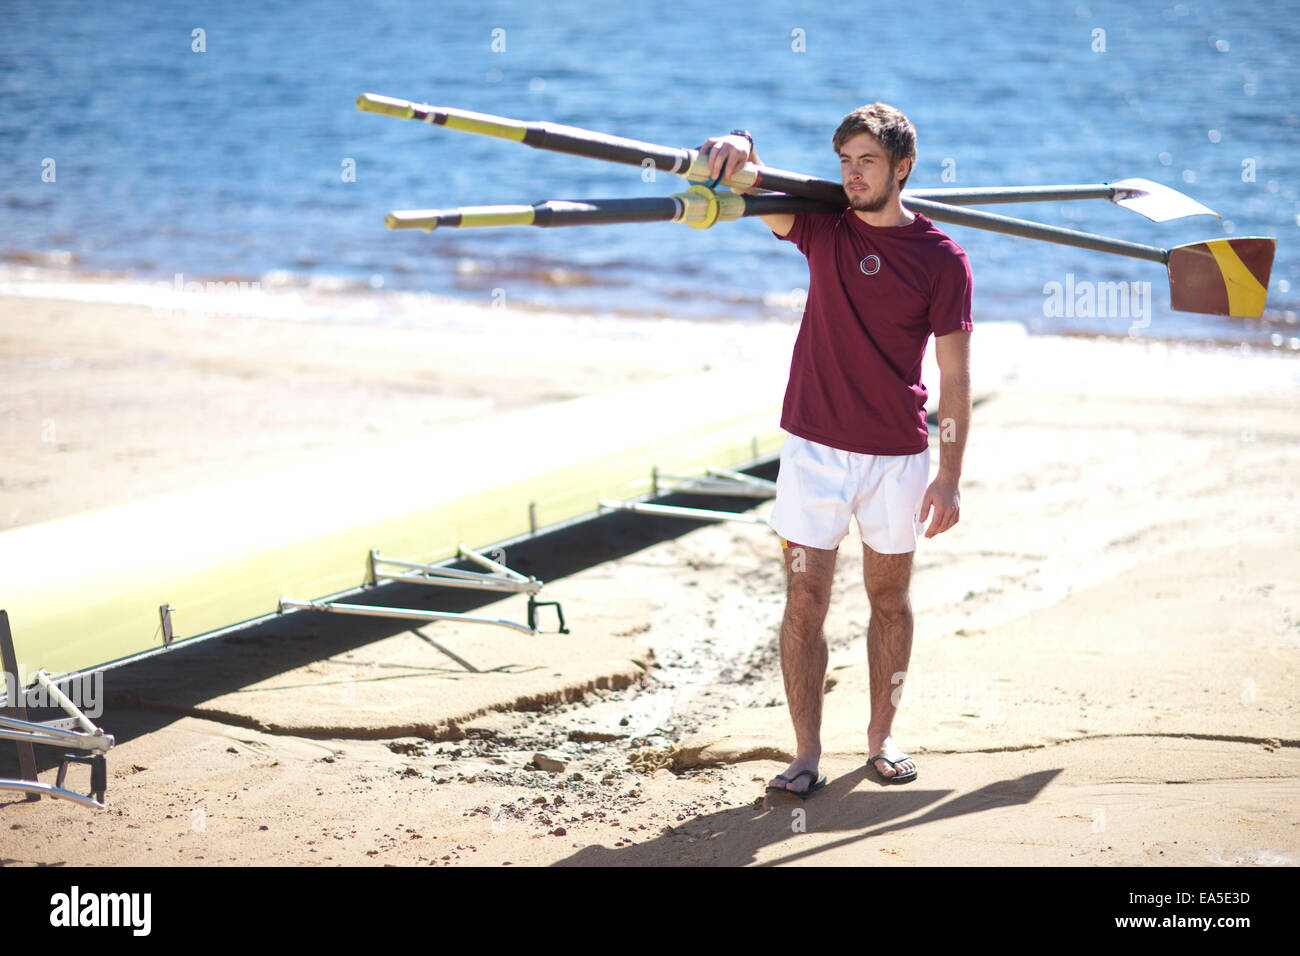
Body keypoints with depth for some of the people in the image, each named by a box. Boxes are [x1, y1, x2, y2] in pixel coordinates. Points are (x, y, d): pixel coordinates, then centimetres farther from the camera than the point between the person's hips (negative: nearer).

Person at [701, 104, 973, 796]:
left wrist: (949, 476, -9)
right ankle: (806, 754, 4)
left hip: (897, 454, -1)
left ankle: (881, 737, 28)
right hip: (814, 446, 1)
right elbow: (750, 189, -9)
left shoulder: (942, 258, -4)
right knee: (805, 601, -2)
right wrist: (737, 148, -34)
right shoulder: (822, 226, 2)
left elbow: (955, 375, -4)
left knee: (890, 599, 12)